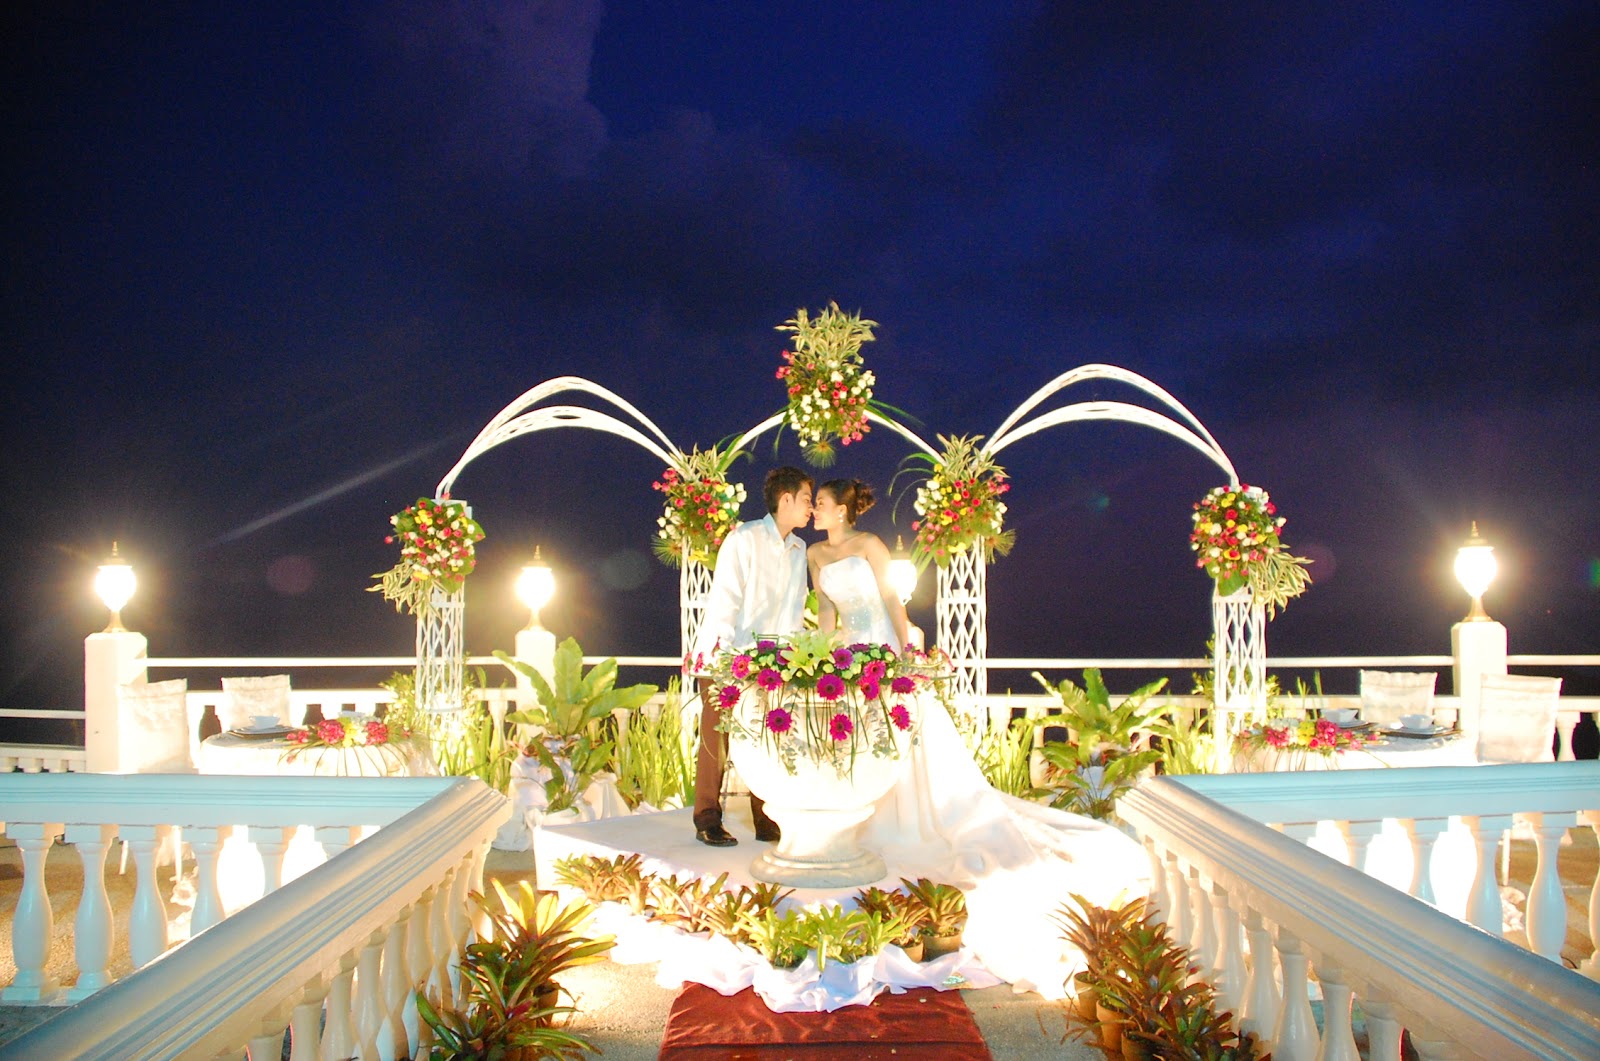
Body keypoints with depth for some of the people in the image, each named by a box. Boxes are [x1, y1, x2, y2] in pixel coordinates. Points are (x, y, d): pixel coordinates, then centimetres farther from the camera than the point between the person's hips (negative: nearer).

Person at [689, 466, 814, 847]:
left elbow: (794, 608, 9)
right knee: (716, 737, -2)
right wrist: (725, 652, -23)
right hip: (721, 651, -5)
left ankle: (768, 822, 11)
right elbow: (725, 597, -17)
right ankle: (707, 821, 8)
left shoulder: (799, 551, 7)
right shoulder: (743, 538, -12)